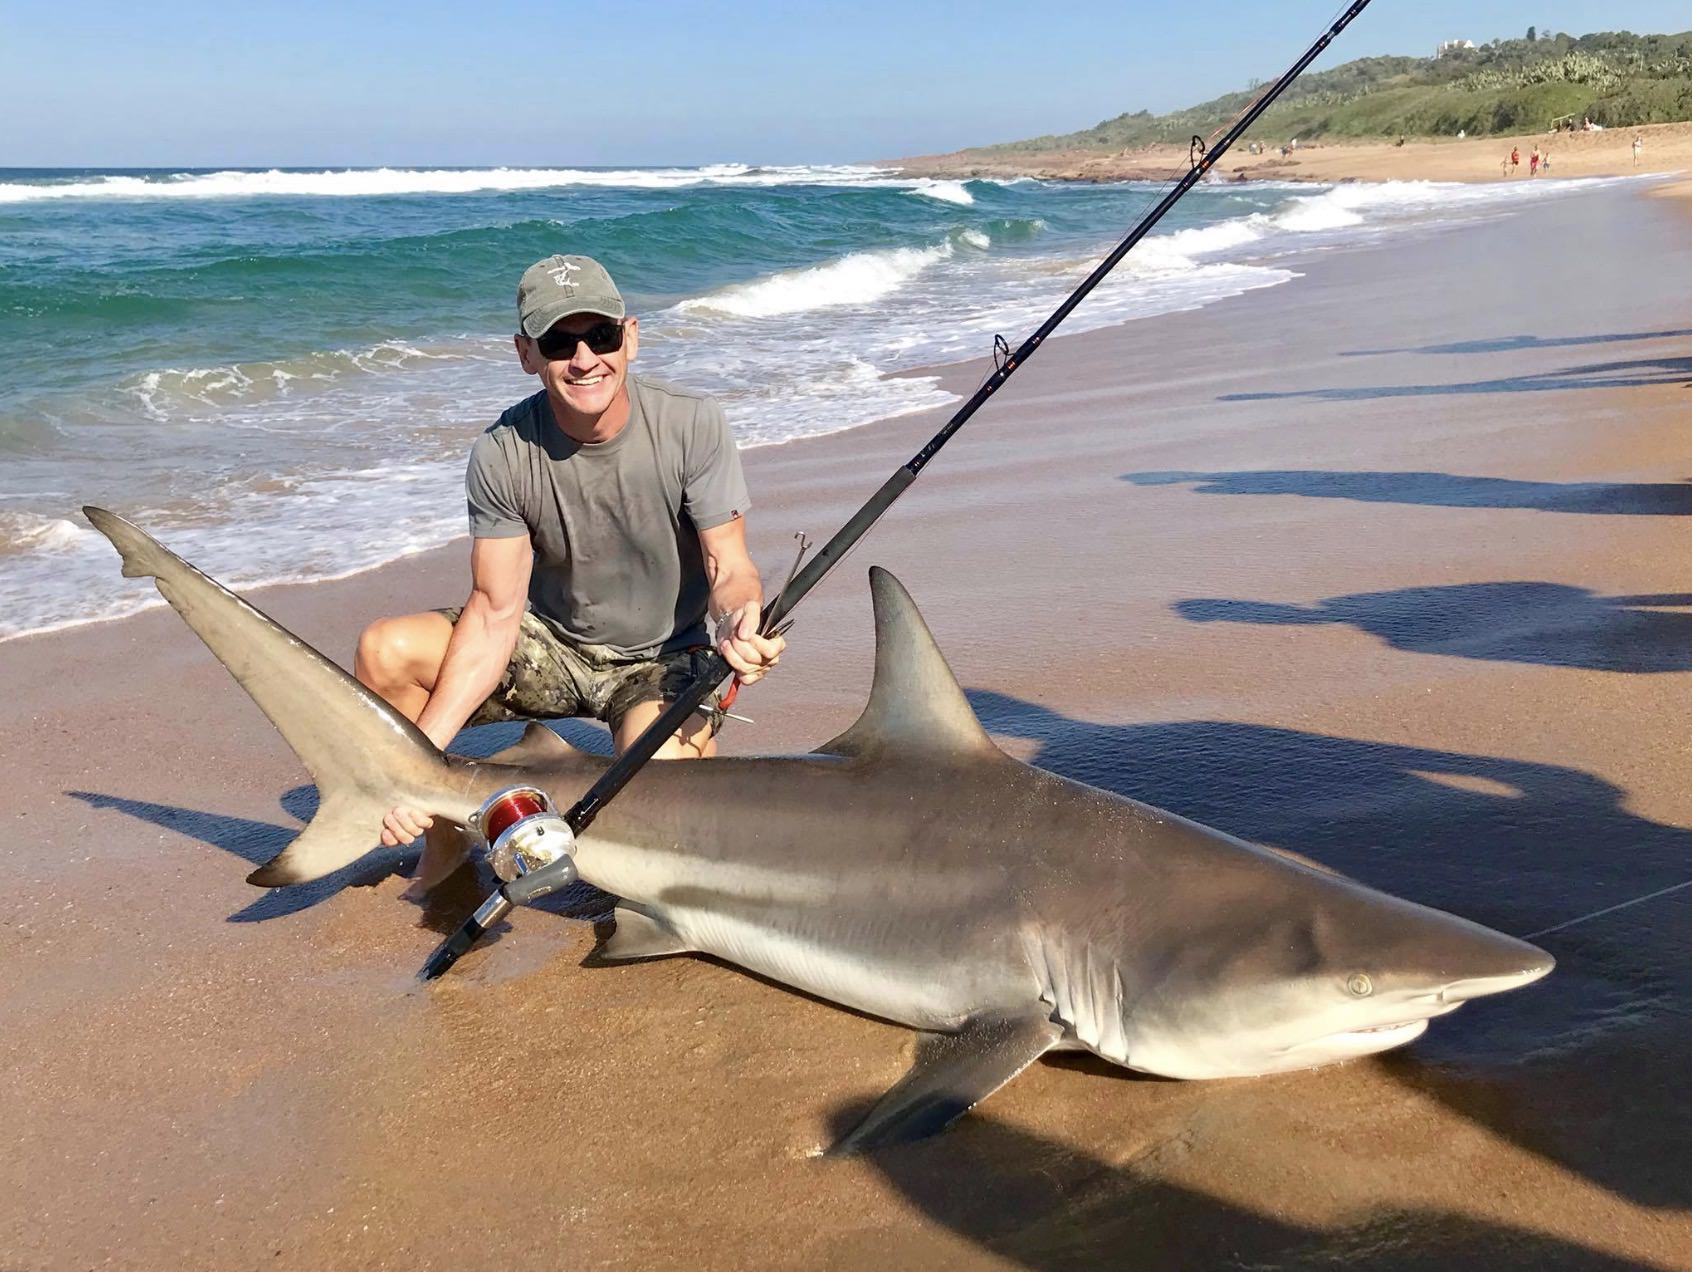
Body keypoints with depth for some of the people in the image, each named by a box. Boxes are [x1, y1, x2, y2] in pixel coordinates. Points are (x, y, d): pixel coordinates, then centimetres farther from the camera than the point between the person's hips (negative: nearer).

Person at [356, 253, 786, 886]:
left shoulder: (691, 423, -19)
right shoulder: (503, 455, -15)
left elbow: (729, 569, -16)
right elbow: (497, 613, -16)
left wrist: (737, 623, -43)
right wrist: (424, 752, -27)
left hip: (663, 659, -2)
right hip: (551, 645, 3)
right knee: (385, 650, -19)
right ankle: (445, 838, 3)